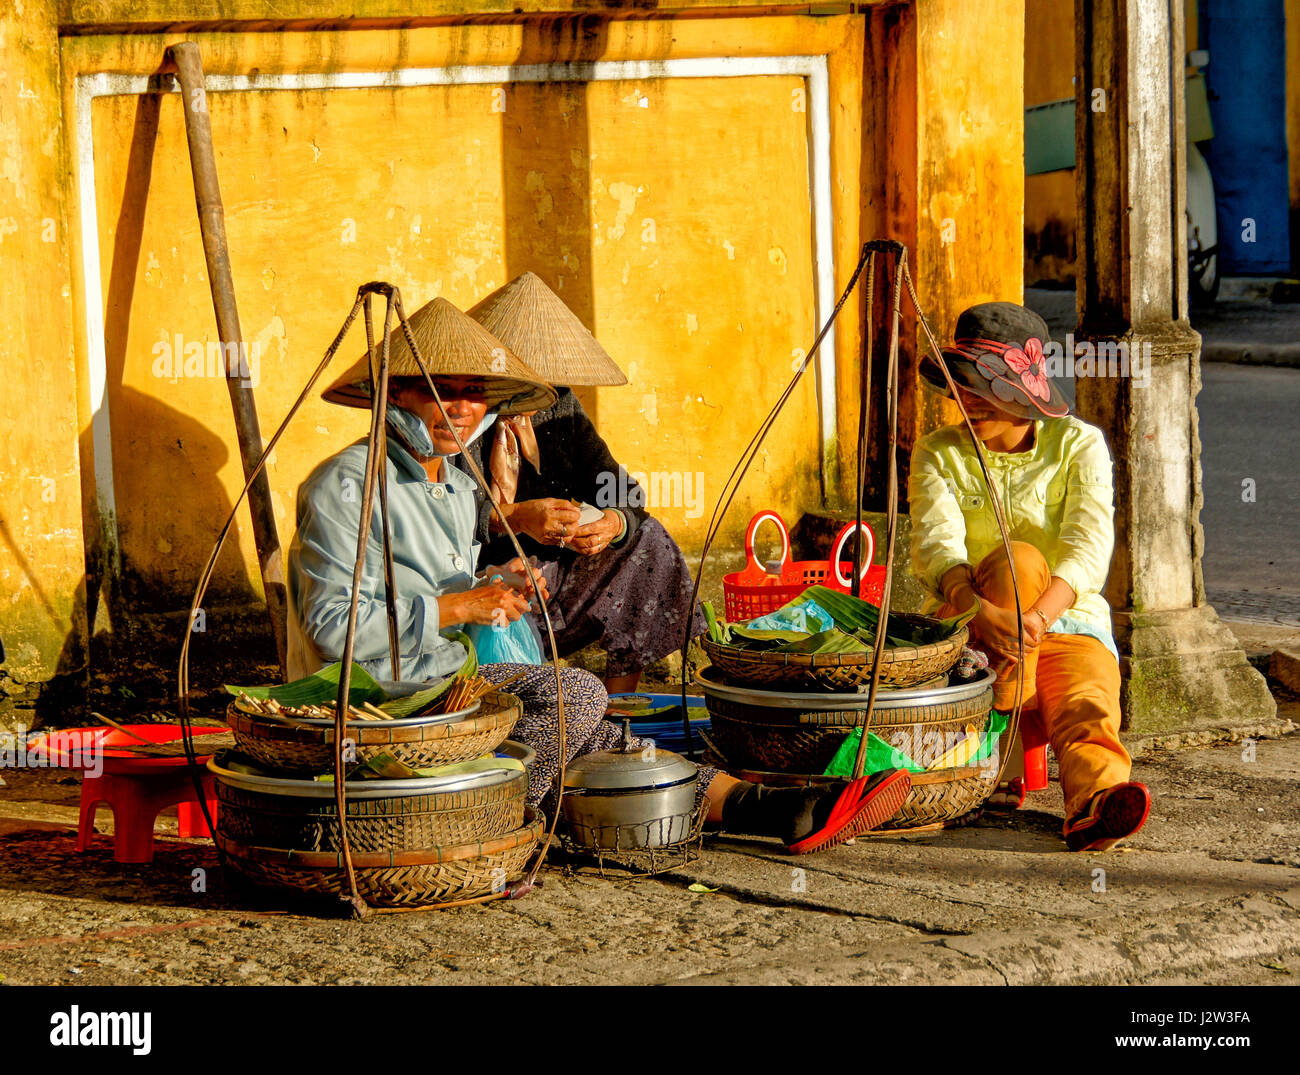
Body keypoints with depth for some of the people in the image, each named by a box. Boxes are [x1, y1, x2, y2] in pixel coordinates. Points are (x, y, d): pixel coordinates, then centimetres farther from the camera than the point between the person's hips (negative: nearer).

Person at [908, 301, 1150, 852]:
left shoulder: (1078, 444, 0)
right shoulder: (939, 453, 2)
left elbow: (1090, 546, -17)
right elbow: (935, 544, -17)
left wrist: (1038, 615, -37)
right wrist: (983, 612, -39)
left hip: (1066, 621, 0)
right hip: (965, 631, 0)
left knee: (1087, 706, -34)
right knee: (1016, 559, -32)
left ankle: (1095, 802, -65)